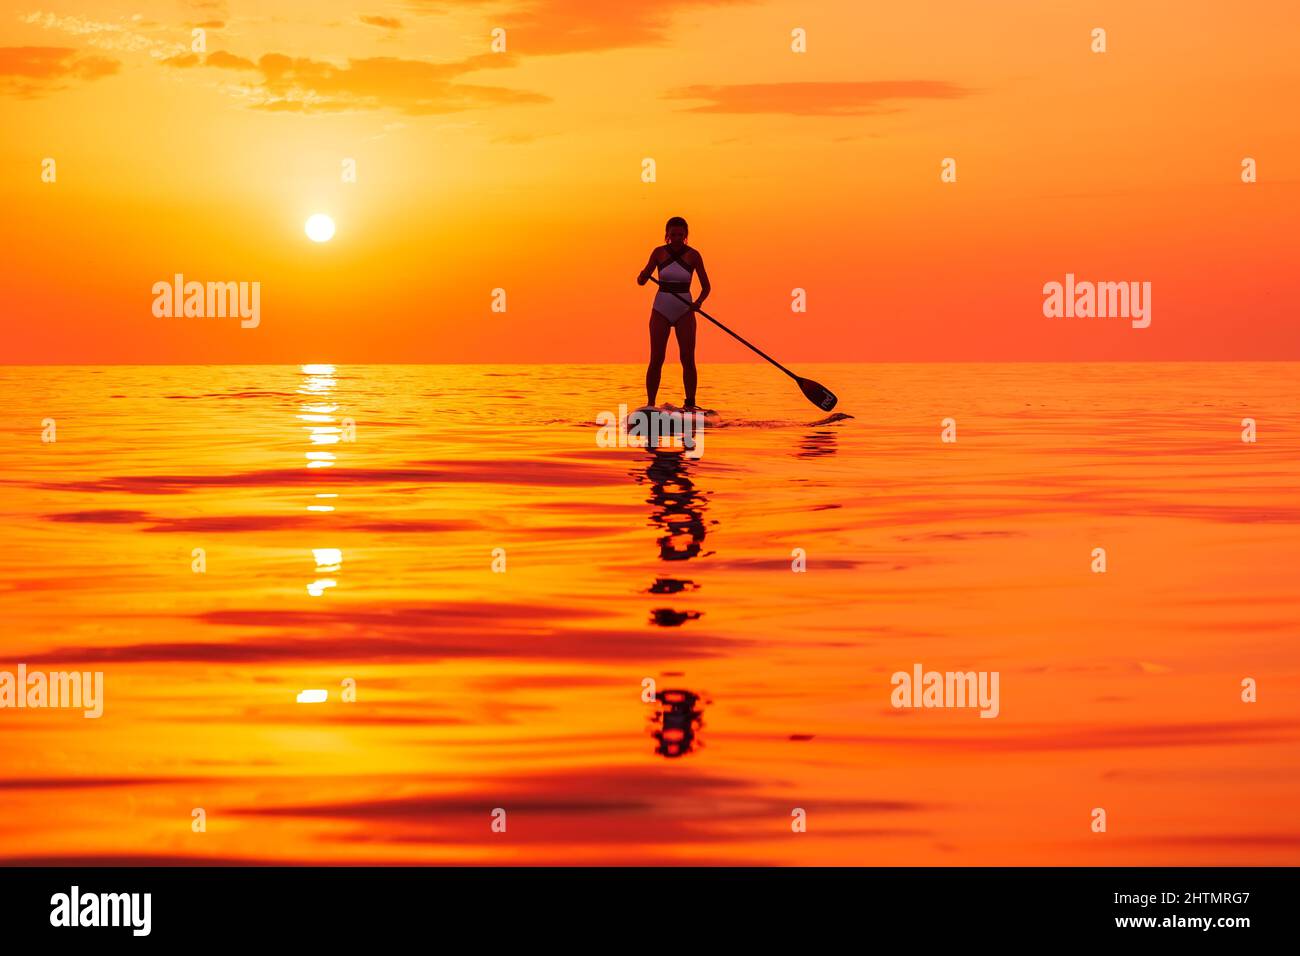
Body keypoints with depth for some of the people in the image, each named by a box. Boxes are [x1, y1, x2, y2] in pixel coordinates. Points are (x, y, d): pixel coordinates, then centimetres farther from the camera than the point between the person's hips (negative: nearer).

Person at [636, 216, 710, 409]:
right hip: (661, 310, 0)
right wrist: (642, 276, -22)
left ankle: (690, 404, 0)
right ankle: (650, 405, -2)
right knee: (656, 360, -4)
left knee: (688, 360, -5)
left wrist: (698, 303, -19)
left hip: (684, 311, 0)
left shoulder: (693, 255, -1)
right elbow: (641, 281, 3)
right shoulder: (659, 253, 1)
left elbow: (706, 287, 1)